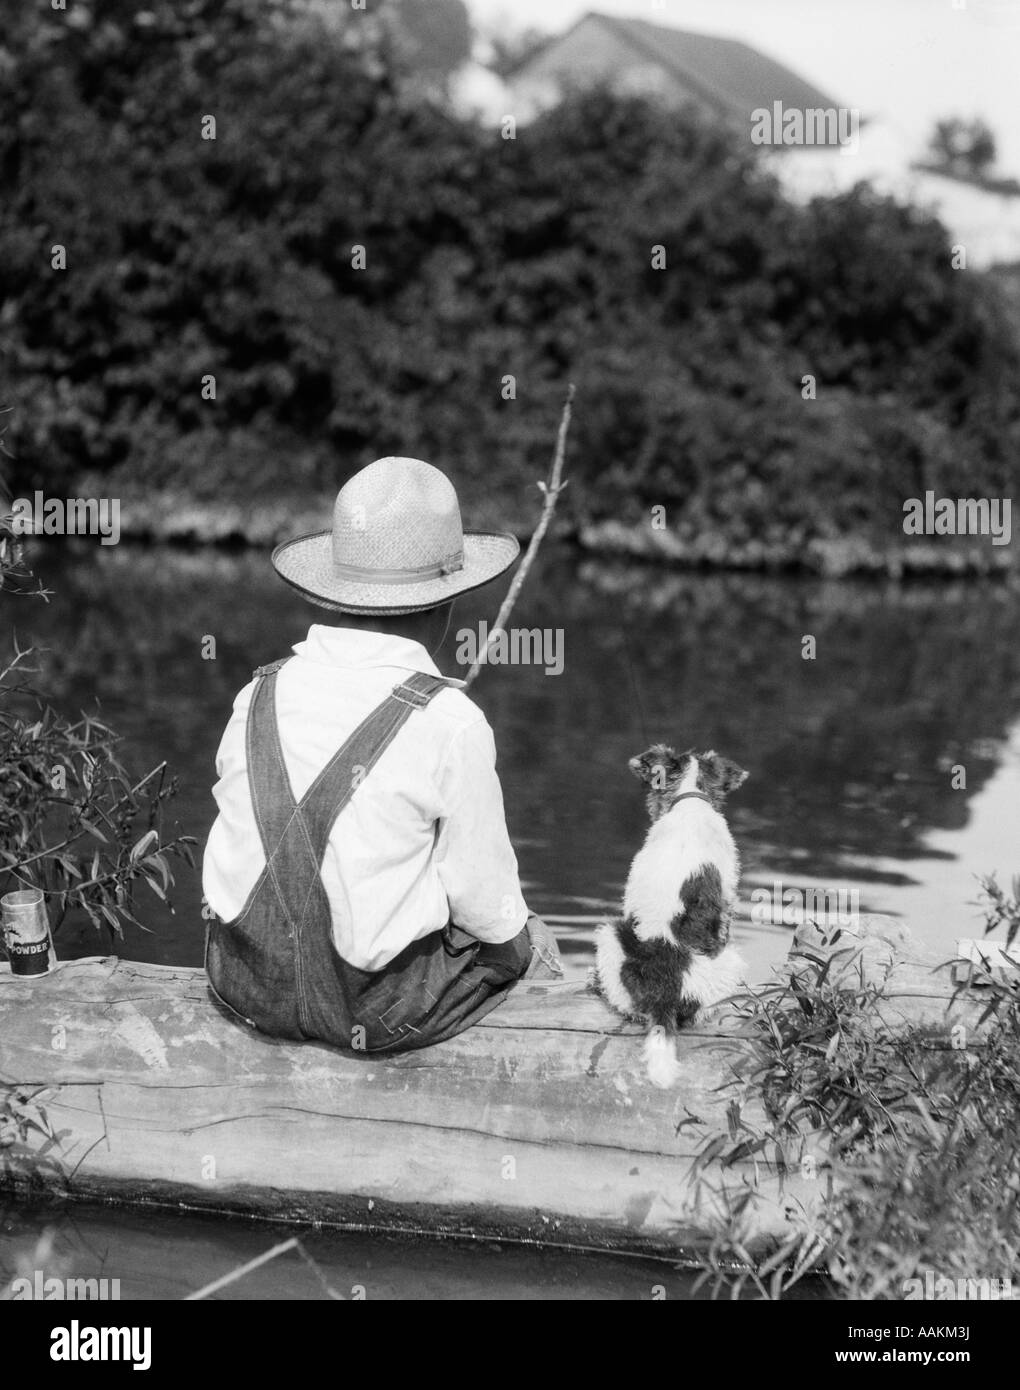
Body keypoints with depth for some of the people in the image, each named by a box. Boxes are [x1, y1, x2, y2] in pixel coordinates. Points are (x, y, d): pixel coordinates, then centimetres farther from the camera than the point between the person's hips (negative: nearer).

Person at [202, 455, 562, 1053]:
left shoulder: (260, 694, -4)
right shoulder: (451, 723, -19)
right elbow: (486, 903, -11)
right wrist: (519, 943, 11)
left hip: (247, 987, 6)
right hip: (379, 1012, -5)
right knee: (533, 945, 24)